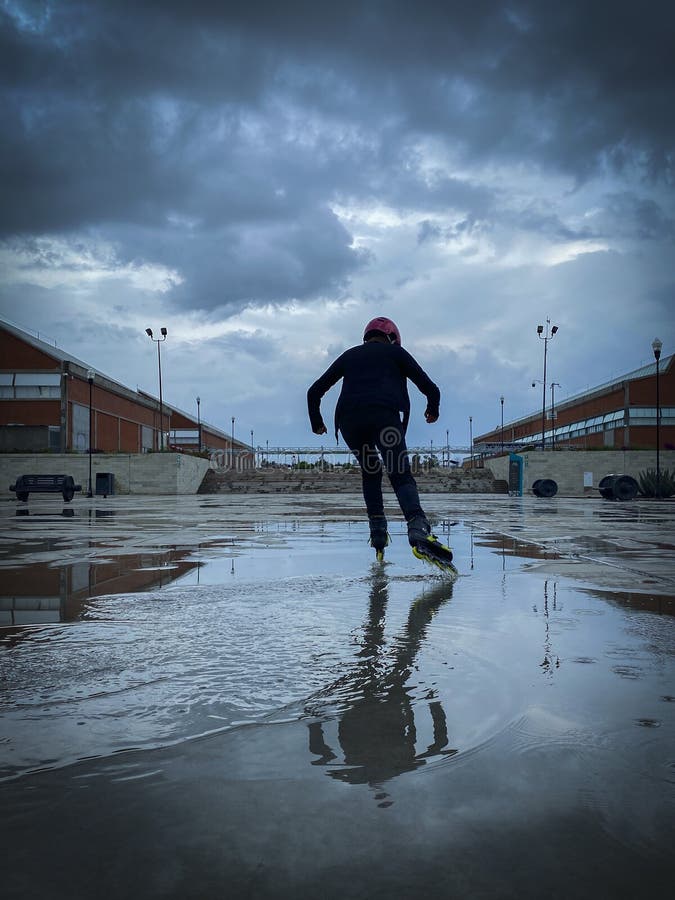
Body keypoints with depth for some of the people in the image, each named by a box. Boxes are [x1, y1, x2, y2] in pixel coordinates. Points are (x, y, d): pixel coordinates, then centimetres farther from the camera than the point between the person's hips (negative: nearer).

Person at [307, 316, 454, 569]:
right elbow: (430, 389, 18)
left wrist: (316, 422, 44)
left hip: (348, 420, 3)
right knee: (401, 475, -6)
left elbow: (314, 392, 31)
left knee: (370, 470, 23)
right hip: (385, 416, -3)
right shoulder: (396, 352, 24)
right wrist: (433, 411, 37)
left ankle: (378, 532, 13)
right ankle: (418, 531, -30)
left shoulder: (349, 355, 31)